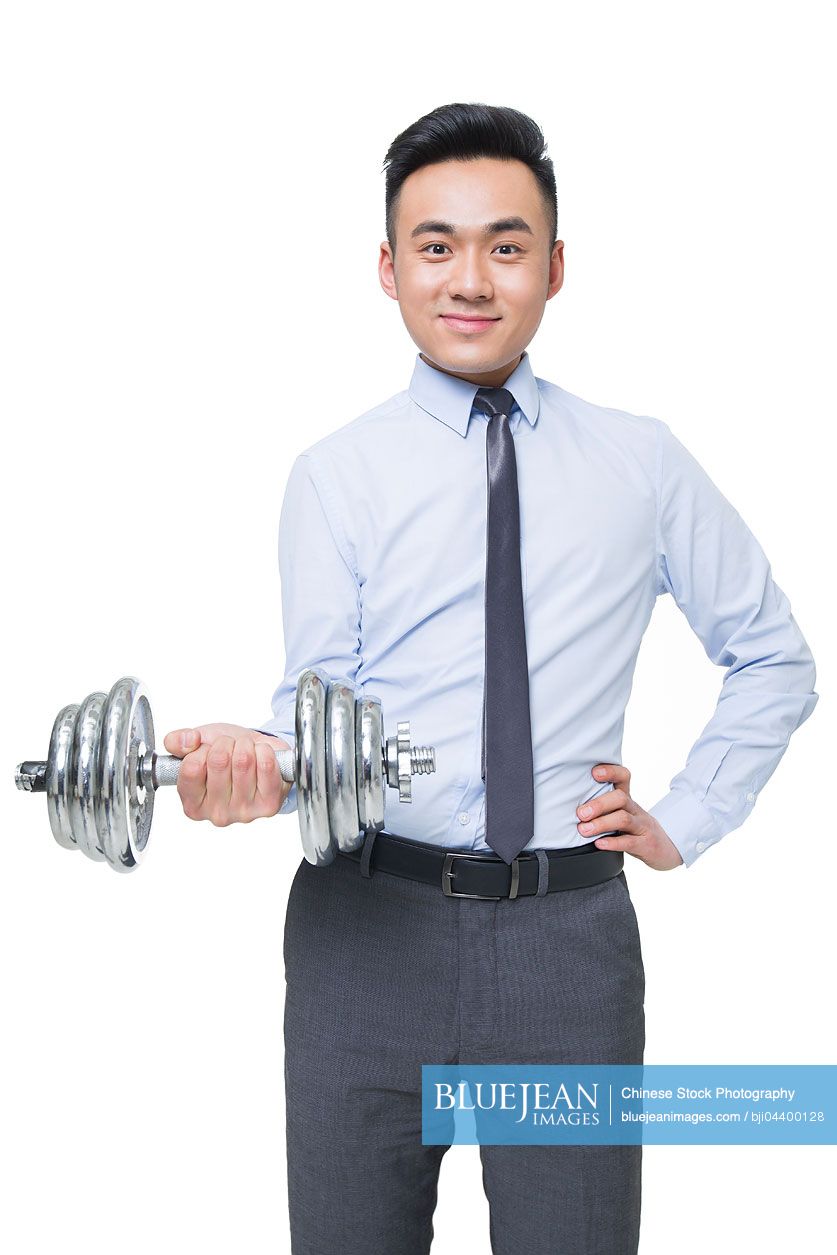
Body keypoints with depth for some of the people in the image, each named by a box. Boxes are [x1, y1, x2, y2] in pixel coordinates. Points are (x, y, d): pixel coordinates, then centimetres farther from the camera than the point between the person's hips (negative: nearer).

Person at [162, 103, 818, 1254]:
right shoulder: (337, 475, 2)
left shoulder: (642, 461, 7)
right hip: (370, 926, 0)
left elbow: (775, 659, 15)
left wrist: (687, 821, 6)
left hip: (571, 937, 1)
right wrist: (261, 764, -26)